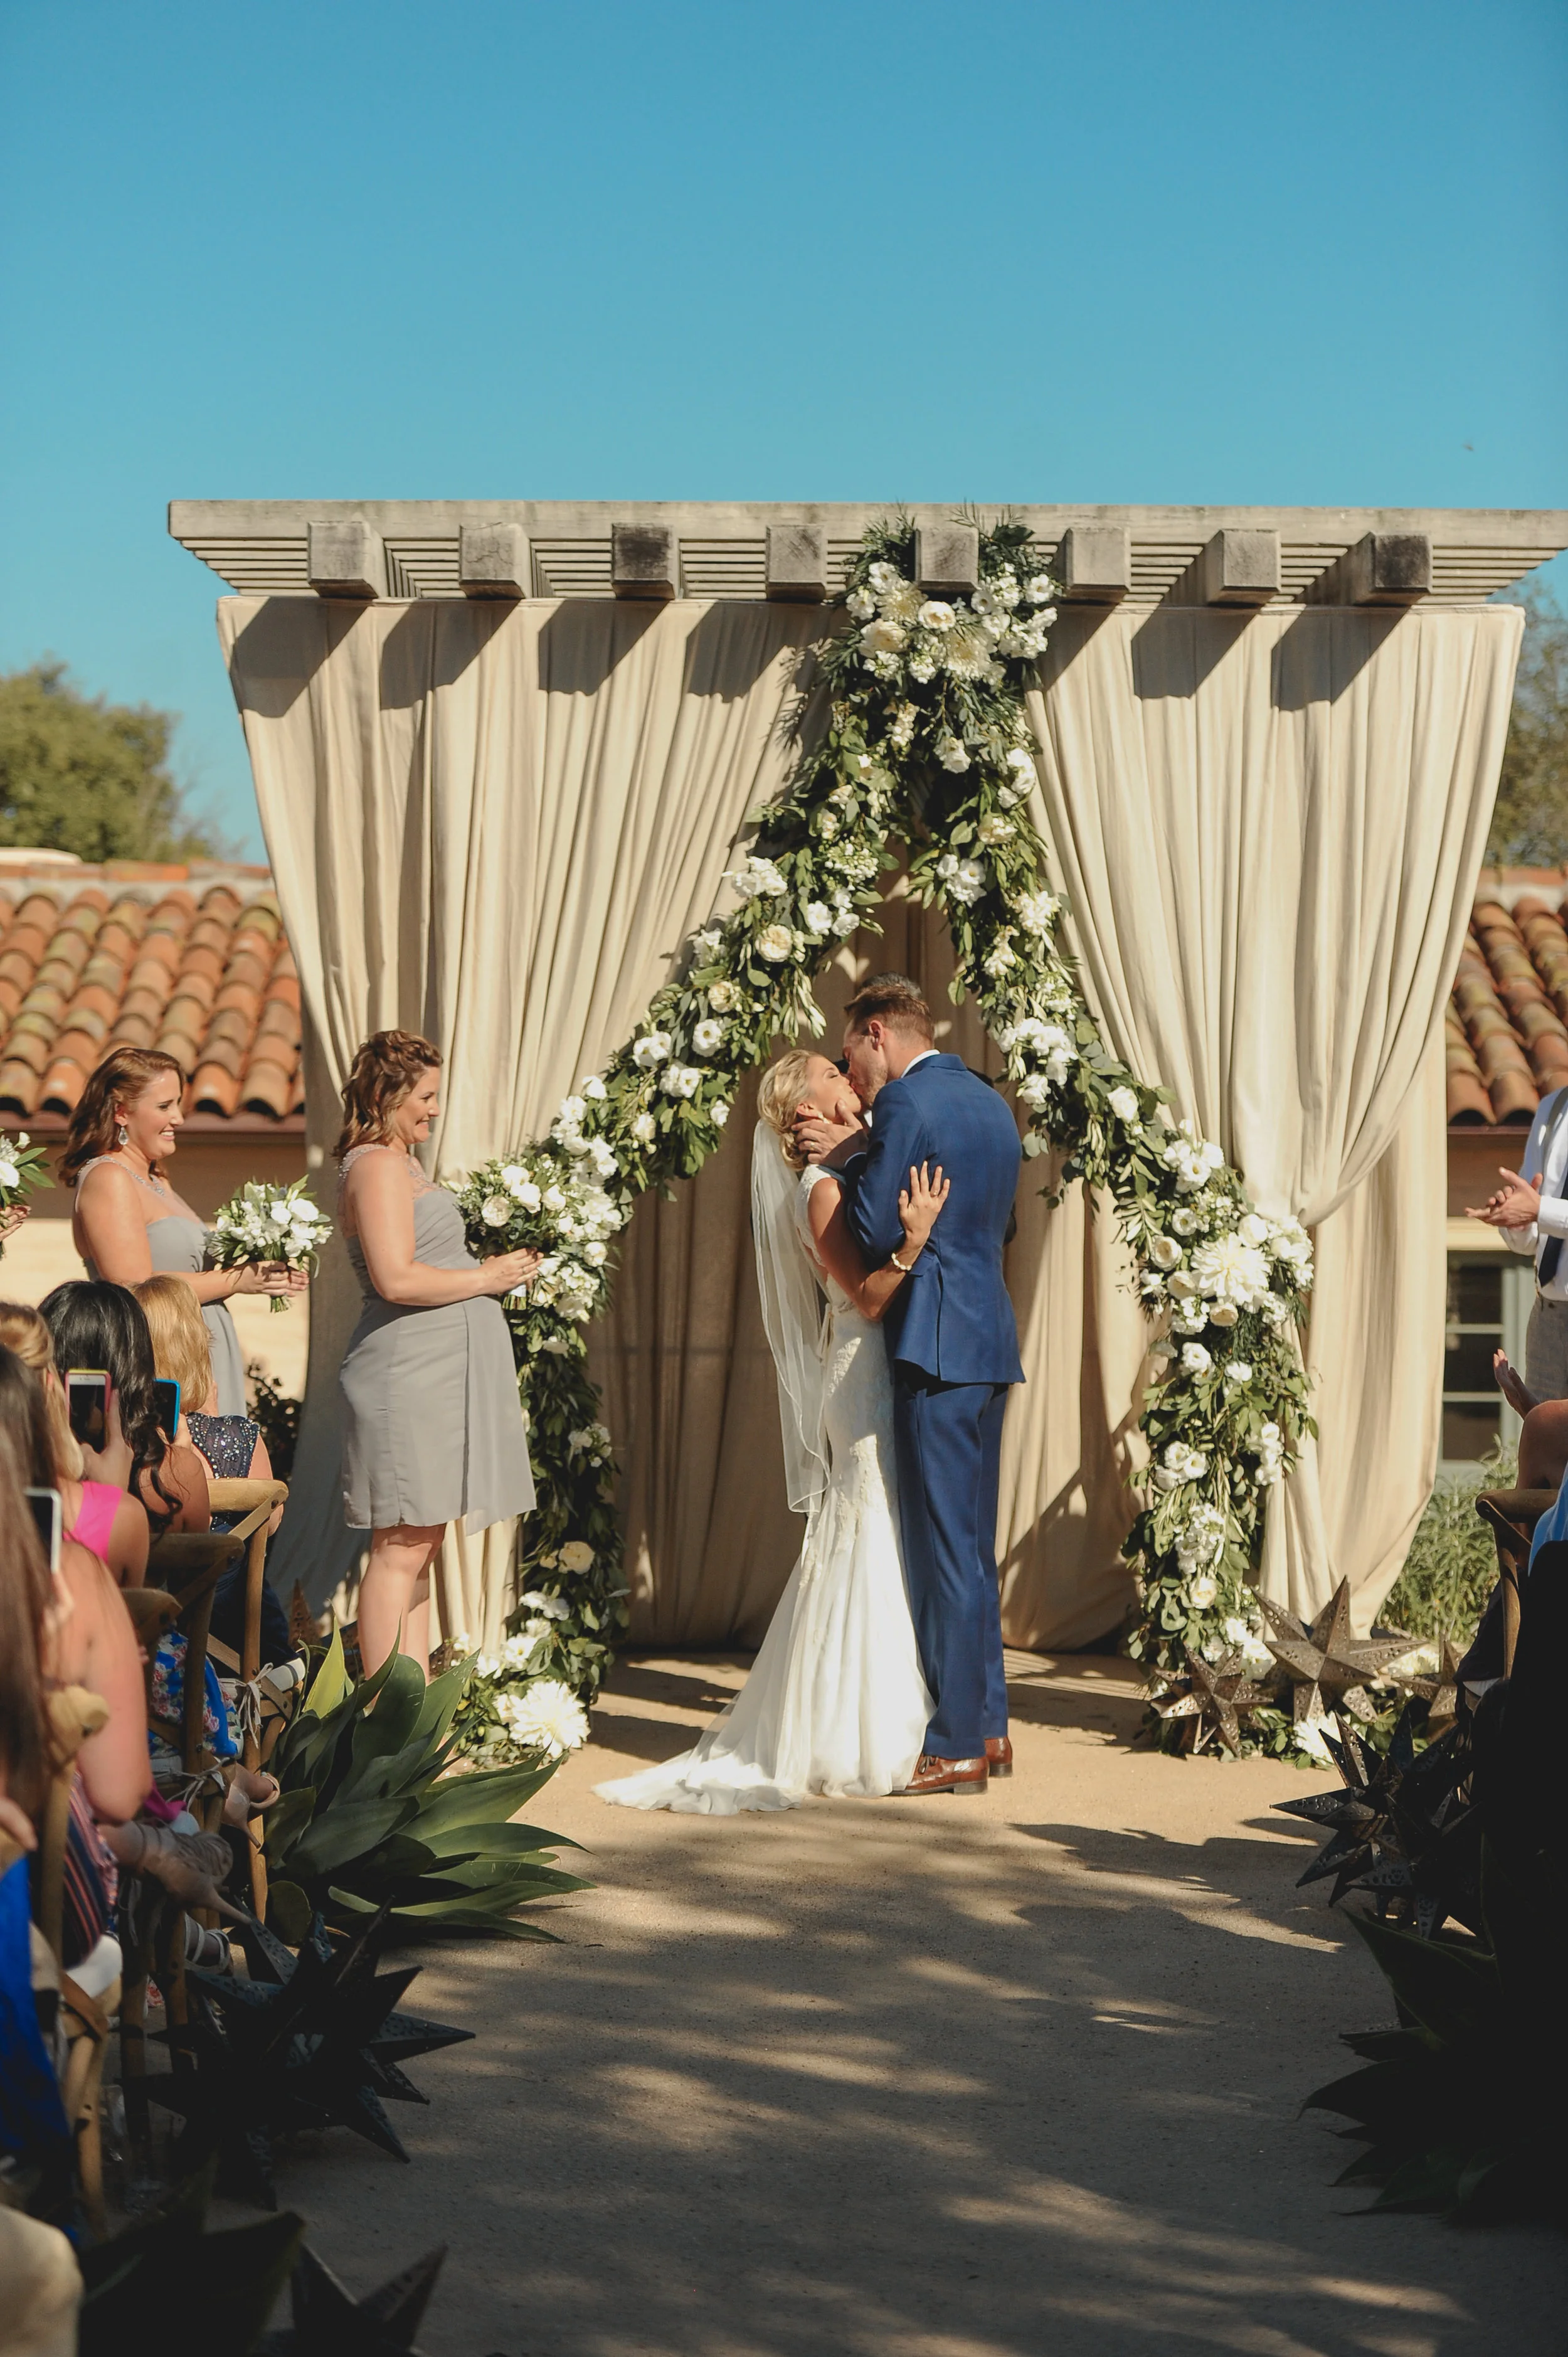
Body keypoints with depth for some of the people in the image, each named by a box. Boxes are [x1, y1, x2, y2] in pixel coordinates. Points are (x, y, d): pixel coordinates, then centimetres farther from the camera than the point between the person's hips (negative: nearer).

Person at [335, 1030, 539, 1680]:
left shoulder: (396, 1164, 21)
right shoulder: (378, 1165, -11)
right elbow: (397, 1279, -21)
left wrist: (497, 1262, 14)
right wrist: (487, 1278, -11)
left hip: (433, 1375, 11)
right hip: (408, 1375, -11)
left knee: (419, 1550, 11)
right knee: (400, 1549, -9)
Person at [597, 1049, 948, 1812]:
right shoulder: (822, 1190, -13)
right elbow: (868, 1298, -19)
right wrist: (913, 1241, -32)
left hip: (886, 1378, 9)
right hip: (864, 1378, -9)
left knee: (873, 1550, 12)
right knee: (868, 1554, -5)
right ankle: (845, 1745, 1)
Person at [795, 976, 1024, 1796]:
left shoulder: (905, 1100, -11)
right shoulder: (990, 1103, 17)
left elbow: (876, 1233, -14)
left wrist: (850, 1160, 3)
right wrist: (860, 1153, 13)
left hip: (936, 1345, -9)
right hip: (991, 1339, 9)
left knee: (943, 1550, -4)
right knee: (973, 1545, 16)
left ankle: (955, 1749, -1)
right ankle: (988, 1727, 22)